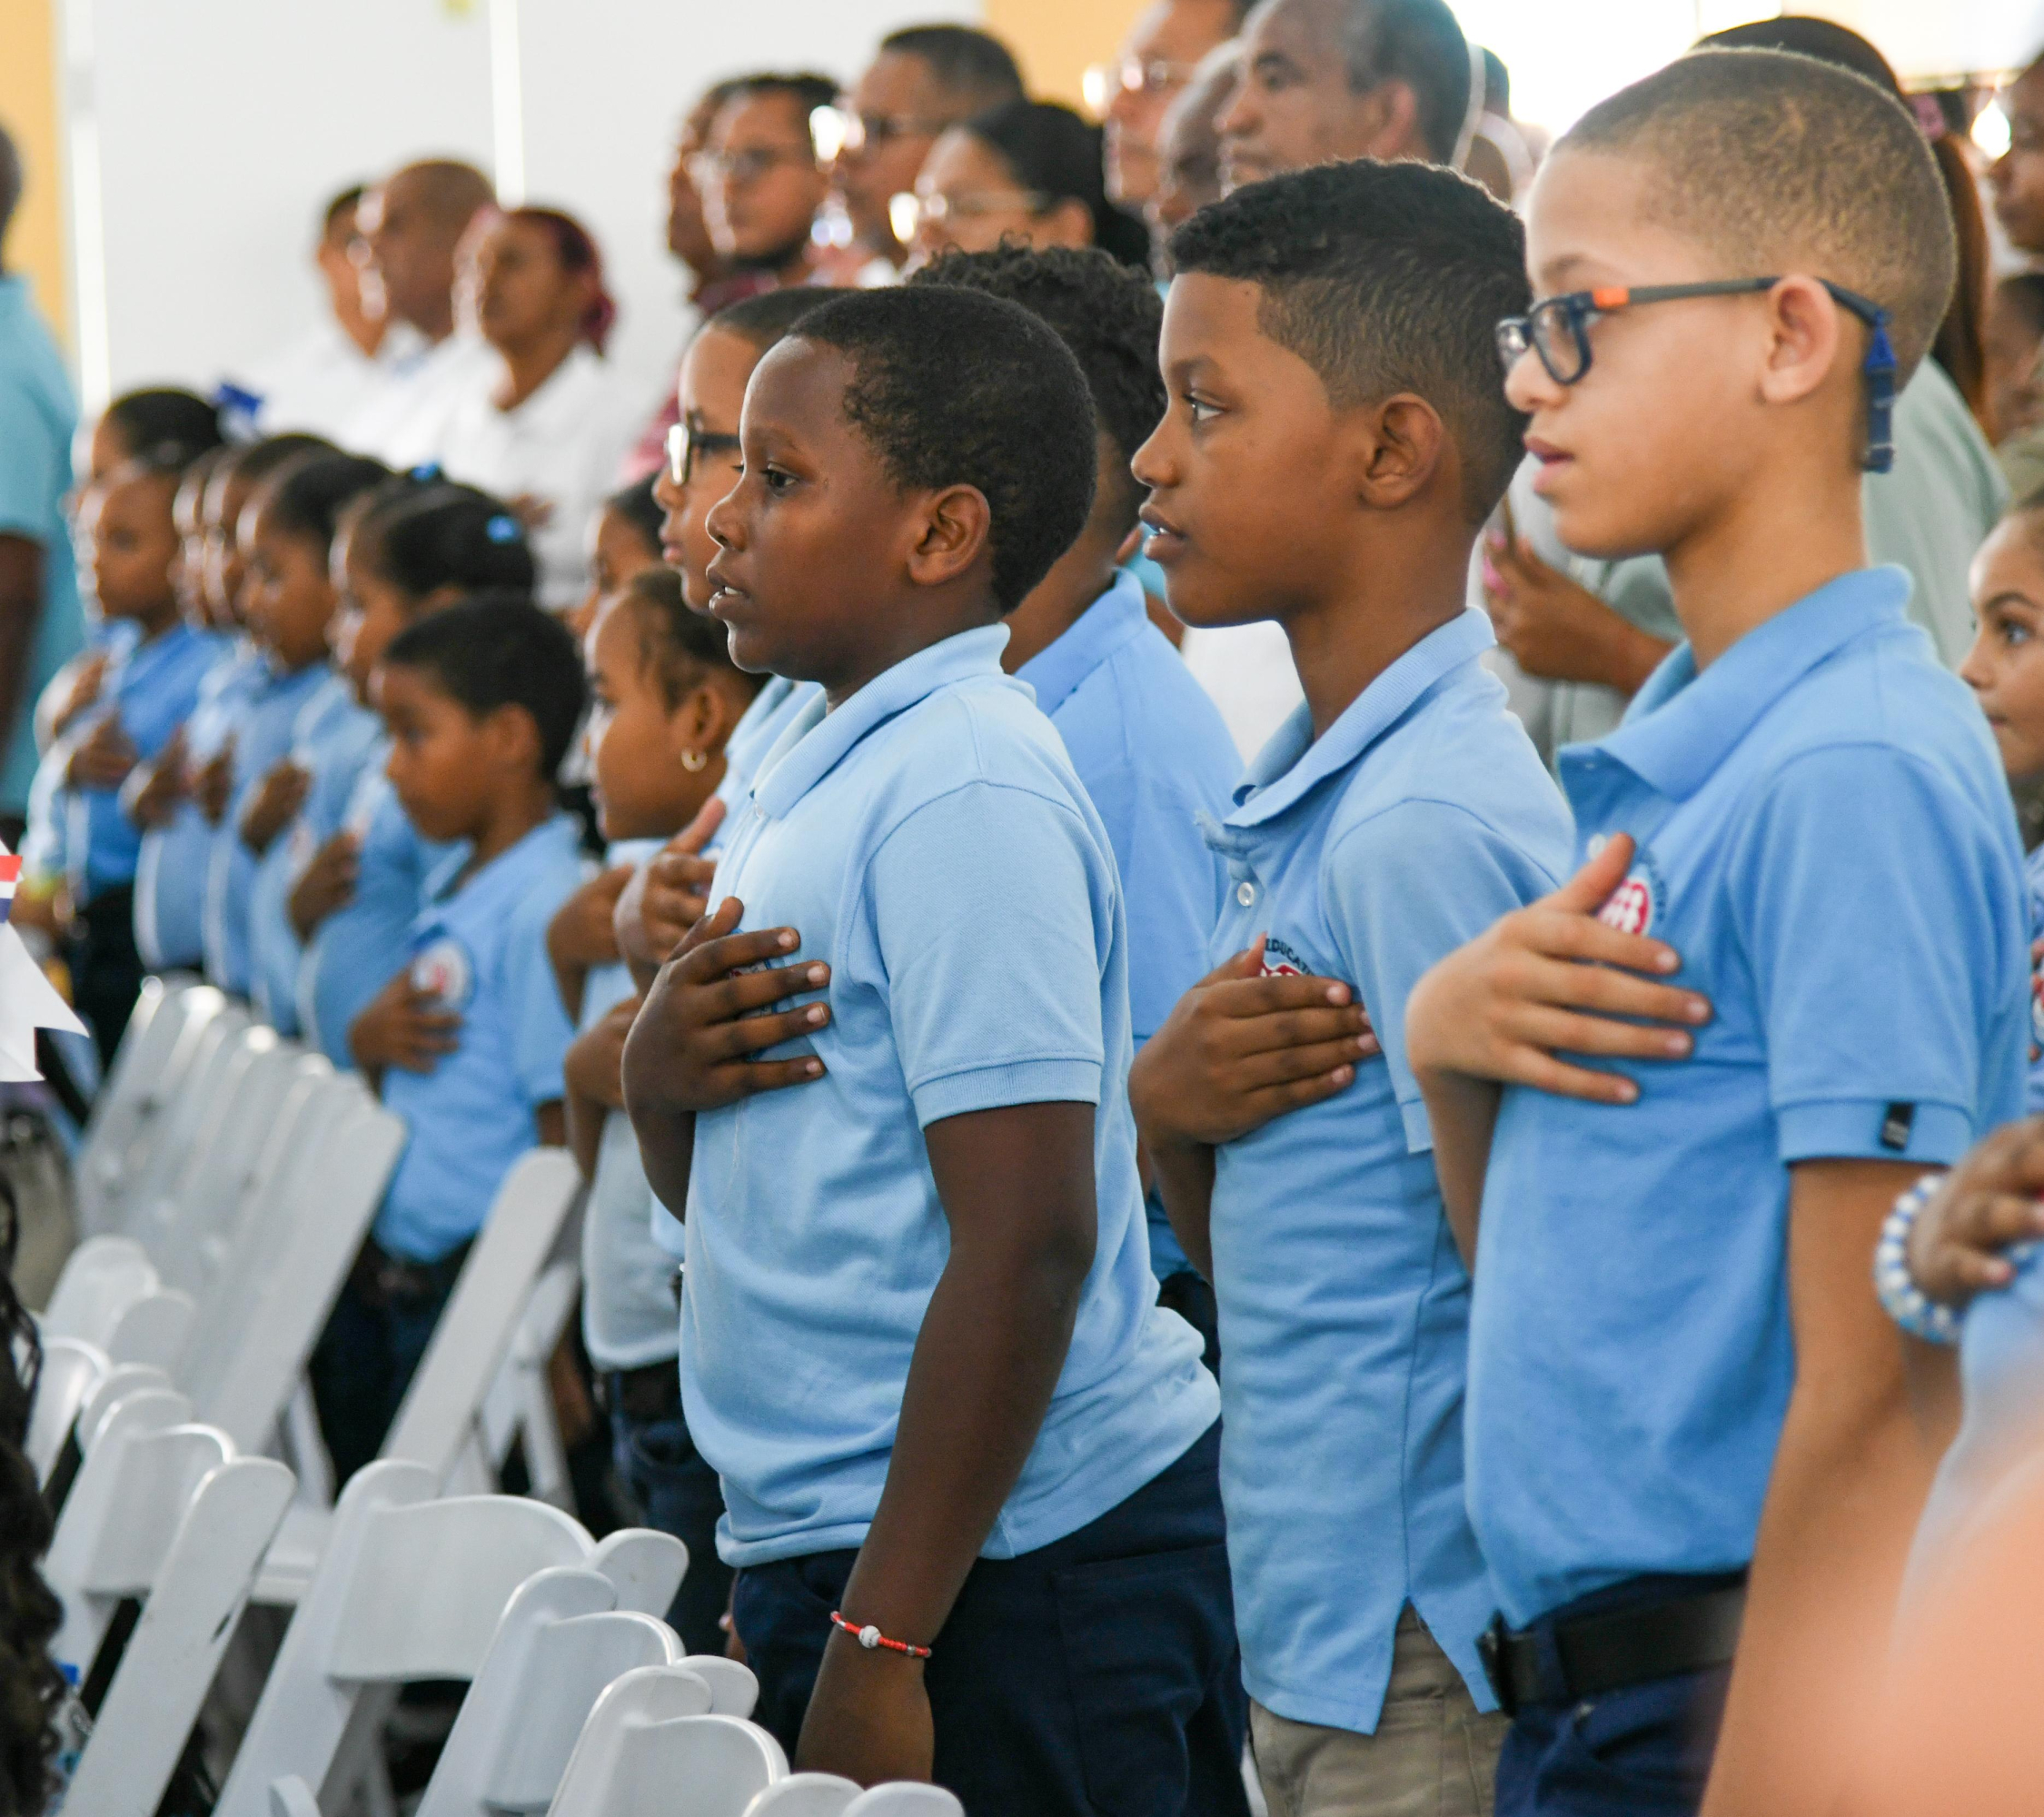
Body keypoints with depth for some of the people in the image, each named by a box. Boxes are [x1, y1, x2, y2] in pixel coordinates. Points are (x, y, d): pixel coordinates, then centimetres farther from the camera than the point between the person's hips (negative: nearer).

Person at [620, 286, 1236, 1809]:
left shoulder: (965, 795, -16)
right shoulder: (827, 773, 14)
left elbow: (1028, 1240, -22)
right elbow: (718, 1190, 20)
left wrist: (881, 1643, -22)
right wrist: (658, 1074, -3)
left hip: (1006, 1568, -9)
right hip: (820, 1541, 9)